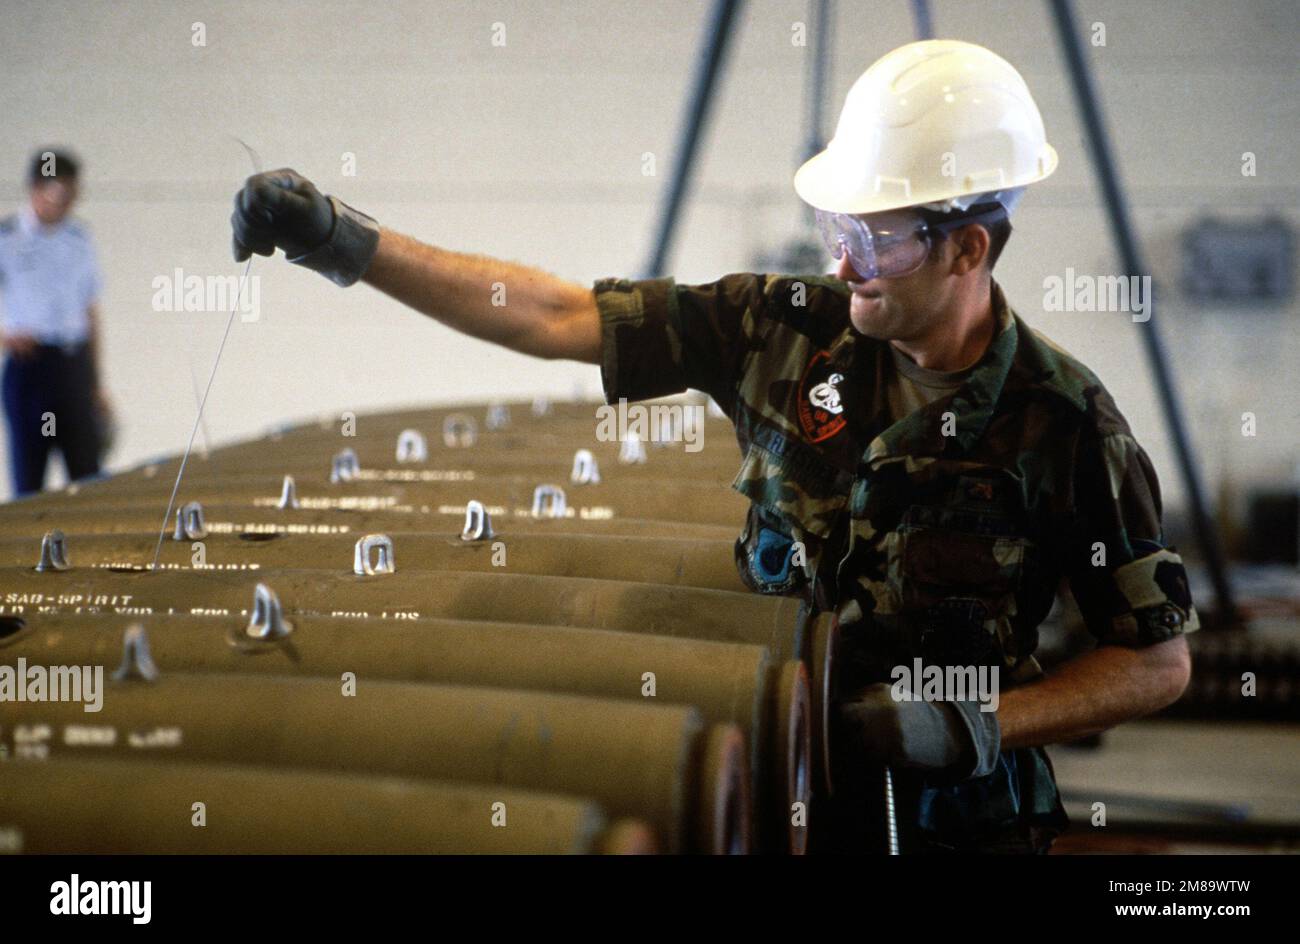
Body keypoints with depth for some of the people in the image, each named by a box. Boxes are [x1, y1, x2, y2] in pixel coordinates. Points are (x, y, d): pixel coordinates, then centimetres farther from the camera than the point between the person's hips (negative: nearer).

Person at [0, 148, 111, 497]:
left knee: (87, 471, 1)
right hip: (29, 361, -4)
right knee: (29, 471, 1)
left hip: (75, 361, 4)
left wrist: (97, 384, 15)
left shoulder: (79, 239, 11)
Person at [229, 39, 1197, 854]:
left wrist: (969, 728, -16)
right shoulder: (789, 328, -6)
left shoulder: (1063, 417, -13)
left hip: (953, 819, -2)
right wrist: (346, 241, -12)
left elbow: (1159, 663, -6)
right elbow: (553, 316, -5)